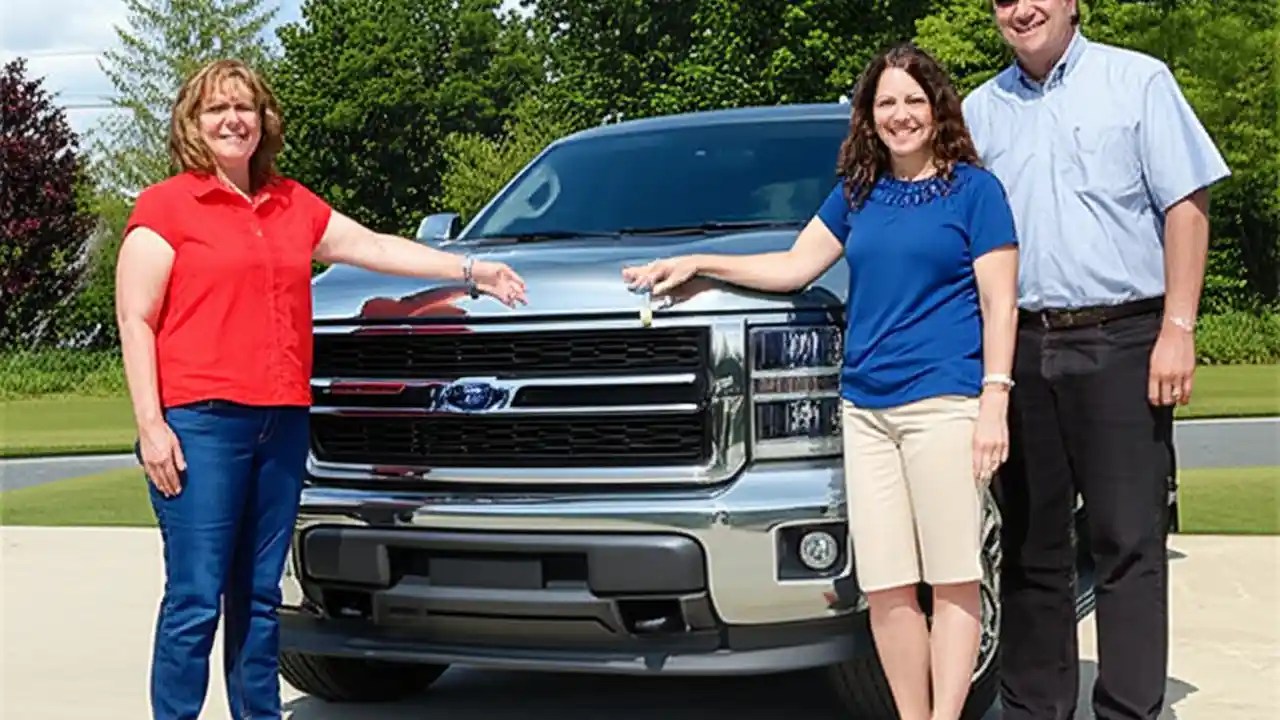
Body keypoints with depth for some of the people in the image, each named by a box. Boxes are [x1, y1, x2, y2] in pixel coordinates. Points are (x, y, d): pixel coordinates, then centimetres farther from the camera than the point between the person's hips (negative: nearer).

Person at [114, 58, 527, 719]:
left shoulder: (293, 205, 18)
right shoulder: (165, 206, 1)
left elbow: (377, 248, 22)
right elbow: (135, 322, -3)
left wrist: (469, 270, 18)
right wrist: (150, 425, -11)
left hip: (283, 420, 6)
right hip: (200, 422, -6)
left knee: (259, 597, 11)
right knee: (195, 599, -7)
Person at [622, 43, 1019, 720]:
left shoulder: (974, 188, 3)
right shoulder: (856, 194, 17)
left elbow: (998, 304, -1)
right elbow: (794, 265, 22)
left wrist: (994, 400, -10)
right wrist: (697, 264, 16)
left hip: (942, 403, -5)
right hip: (865, 406, 5)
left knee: (953, 580, -3)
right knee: (885, 588, 3)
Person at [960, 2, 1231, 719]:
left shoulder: (1138, 81, 3)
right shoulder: (980, 109, 14)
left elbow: (1187, 206, -2)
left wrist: (1178, 328, -11)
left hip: (1121, 340, -4)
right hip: (1019, 346, 4)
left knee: (1130, 540, -4)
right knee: (1031, 545, 8)